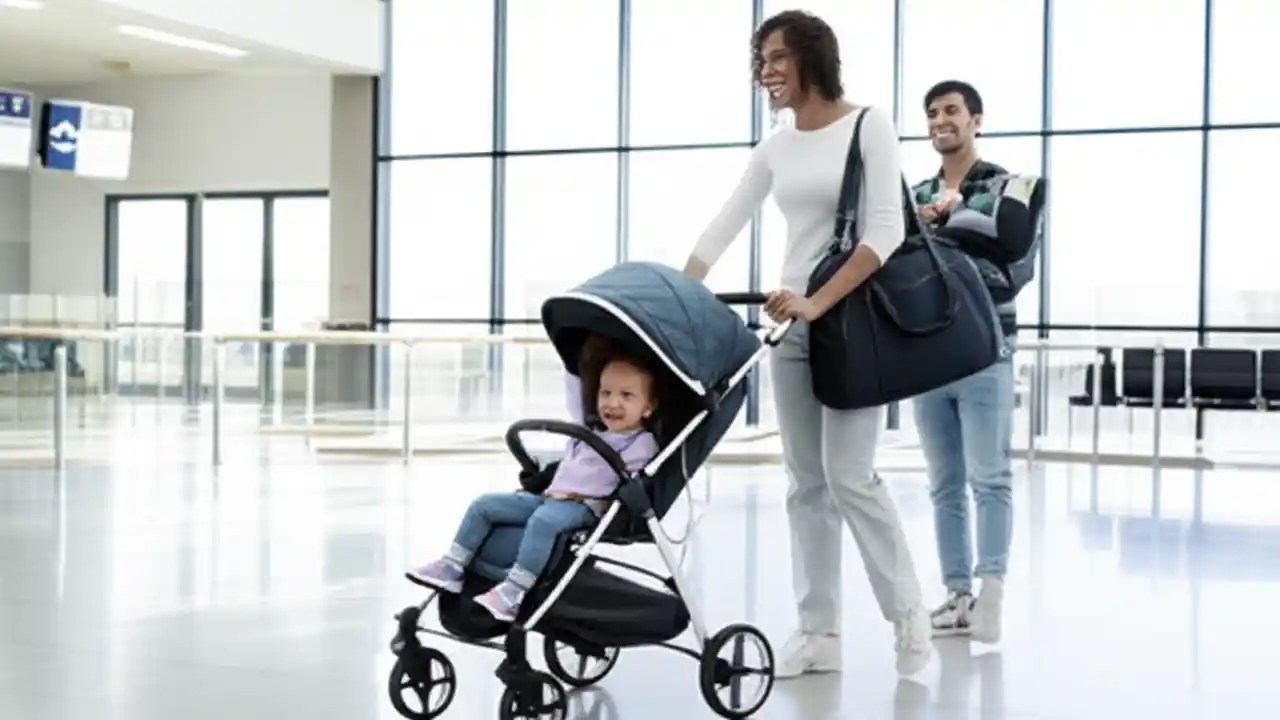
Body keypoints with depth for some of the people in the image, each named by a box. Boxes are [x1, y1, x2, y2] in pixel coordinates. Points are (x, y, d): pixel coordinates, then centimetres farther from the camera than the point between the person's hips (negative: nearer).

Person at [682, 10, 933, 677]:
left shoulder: (870, 126, -6)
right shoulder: (775, 148, 9)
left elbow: (886, 233, -14)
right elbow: (722, 228, 10)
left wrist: (818, 304, -23)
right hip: (790, 325, 6)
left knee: (848, 475, -10)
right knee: (806, 482, 4)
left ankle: (908, 614, 6)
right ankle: (818, 632, 9)